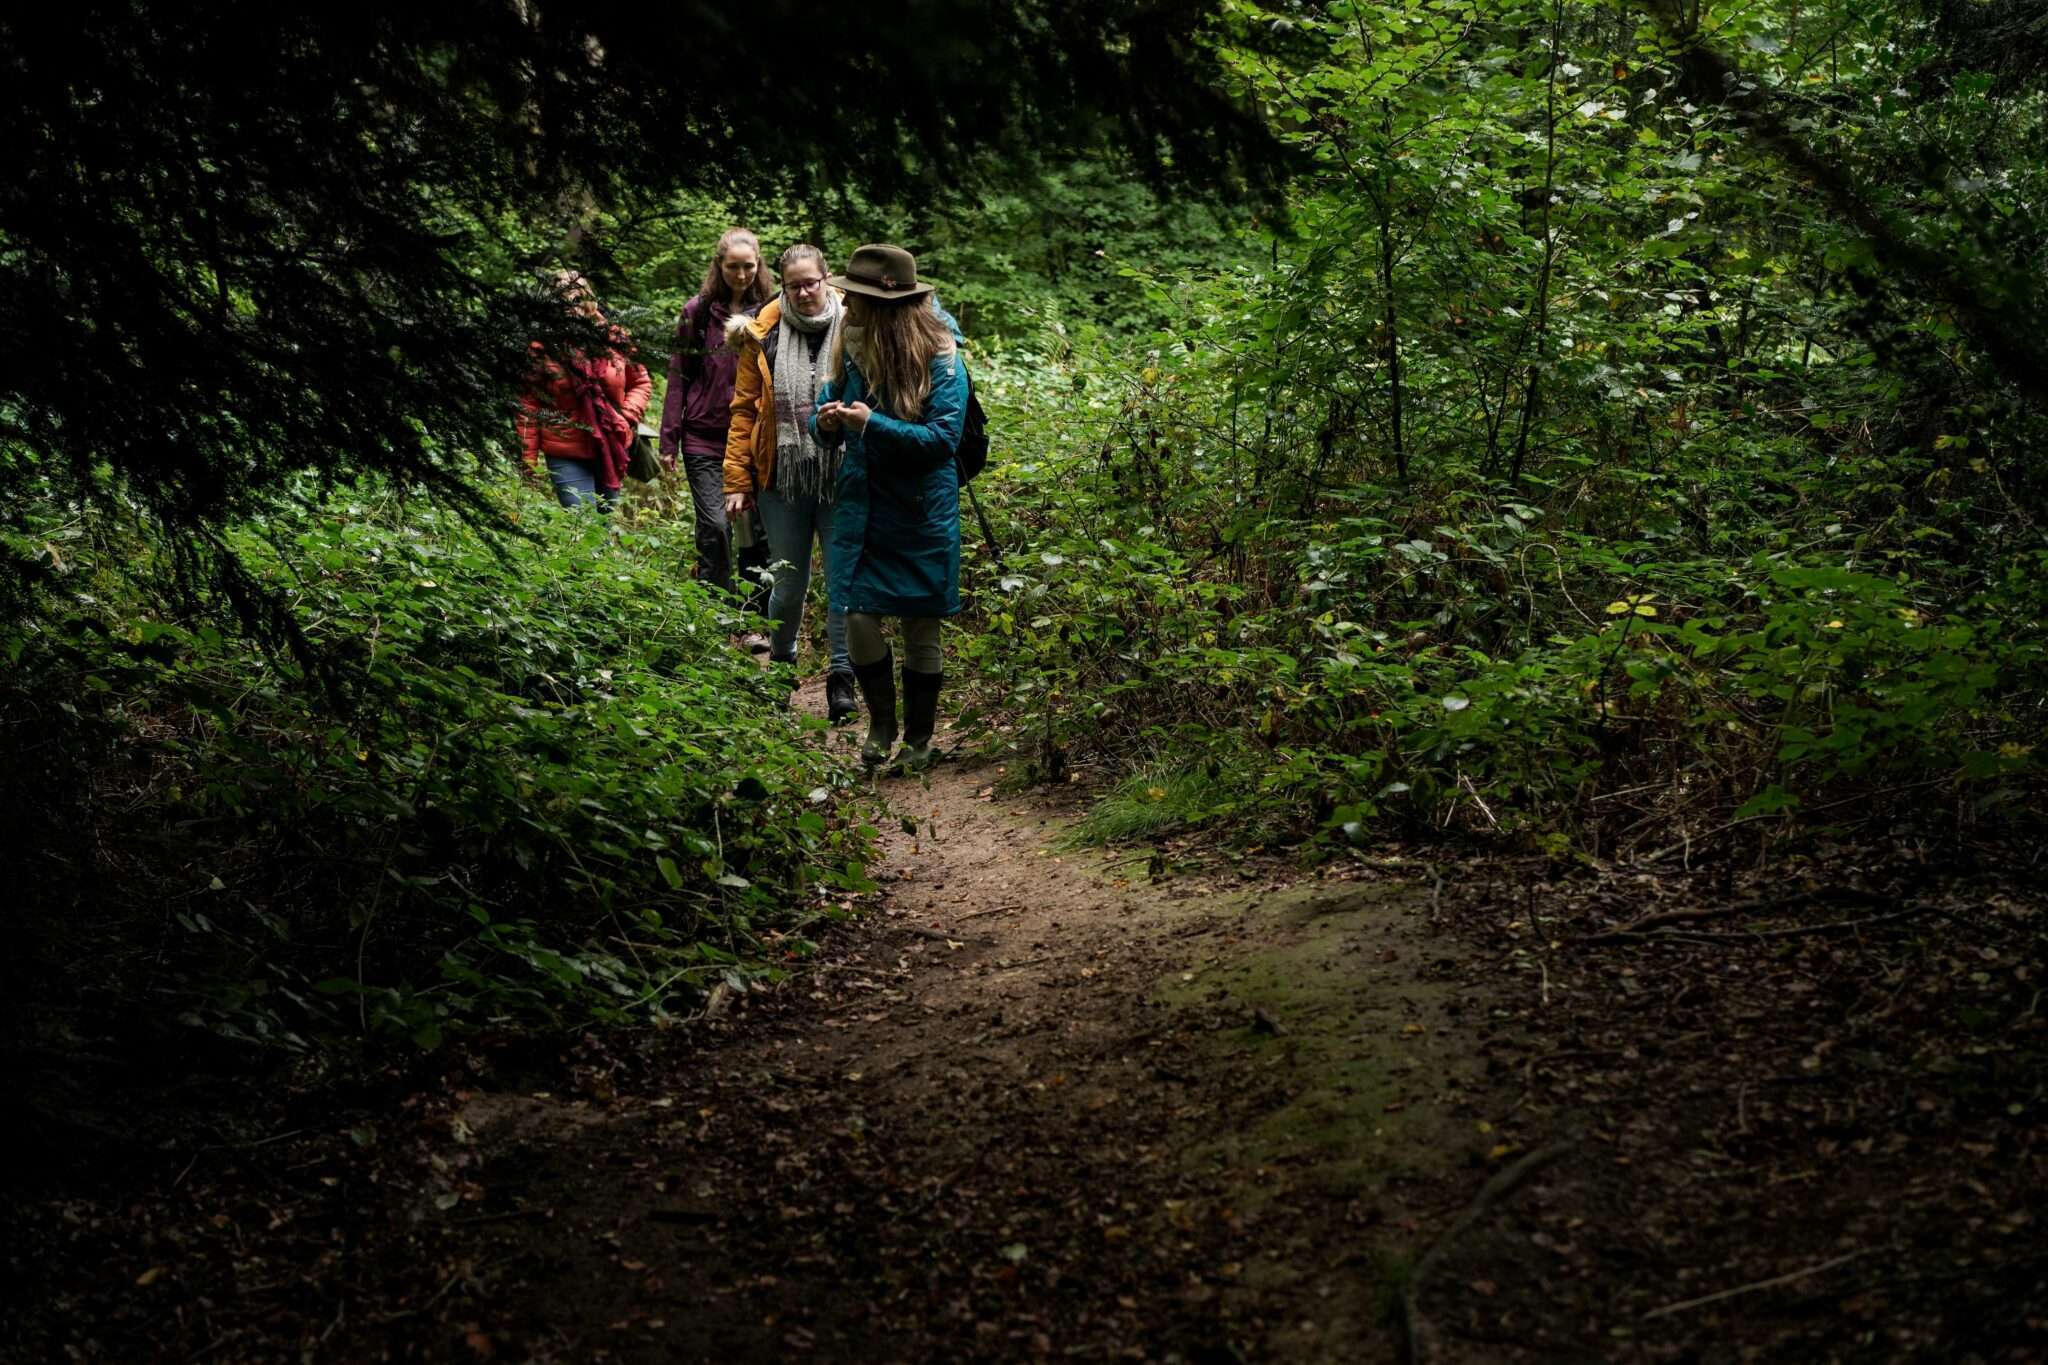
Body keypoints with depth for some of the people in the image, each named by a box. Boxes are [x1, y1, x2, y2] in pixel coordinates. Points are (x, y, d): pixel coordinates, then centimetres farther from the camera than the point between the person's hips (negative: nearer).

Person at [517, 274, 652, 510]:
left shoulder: (616, 338, -3)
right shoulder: (543, 348, -9)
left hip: (612, 451, 3)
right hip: (567, 457, -3)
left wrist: (627, 417, -7)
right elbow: (528, 406, -5)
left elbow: (641, 382, 11)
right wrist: (528, 458, -6)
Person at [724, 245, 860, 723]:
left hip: (842, 479, -1)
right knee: (789, 580, 10)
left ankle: (842, 678, 6)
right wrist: (737, 480, 1)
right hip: (783, 480, 1)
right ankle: (781, 660, 32)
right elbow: (744, 410, 5)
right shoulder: (764, 334, 3)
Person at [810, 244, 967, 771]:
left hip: (922, 511, -4)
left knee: (921, 627, 7)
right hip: (861, 506, 4)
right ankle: (881, 725, 19)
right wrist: (826, 422, -14)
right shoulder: (848, 345, 2)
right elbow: (823, 420, 11)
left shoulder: (940, 357, -14)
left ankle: (919, 740, 23)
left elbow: (945, 437, -18)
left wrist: (872, 424, -26)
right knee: (859, 618, -4)